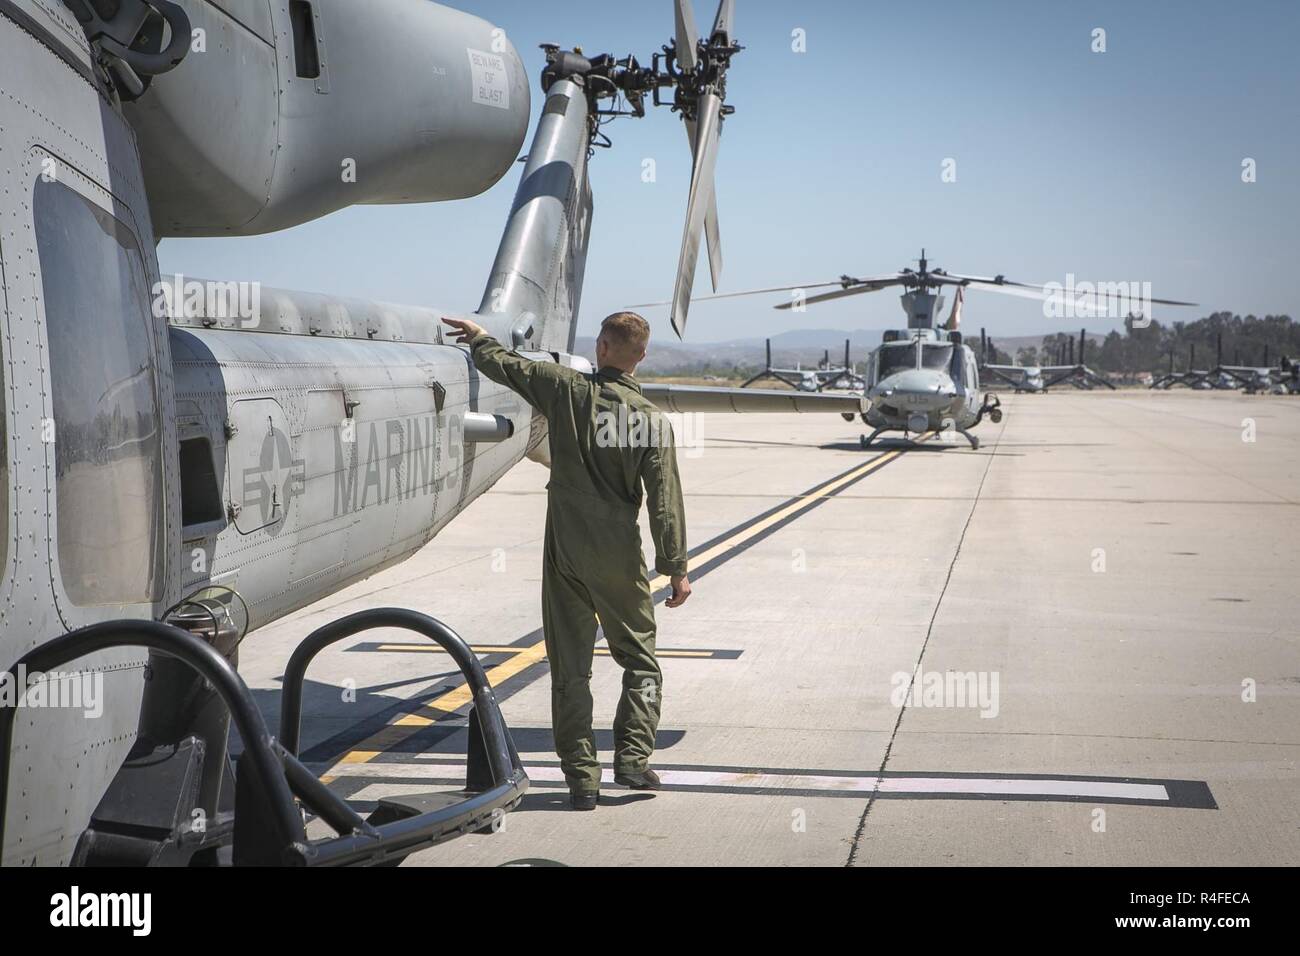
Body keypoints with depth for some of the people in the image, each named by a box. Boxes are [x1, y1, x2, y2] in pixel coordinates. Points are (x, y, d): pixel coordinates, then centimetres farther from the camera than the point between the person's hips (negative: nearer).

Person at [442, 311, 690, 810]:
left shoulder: (567, 391, -6)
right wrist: (676, 568, -2)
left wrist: (479, 337, 30)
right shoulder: (652, 421, -7)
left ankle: (581, 774, 7)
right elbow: (664, 499, -8)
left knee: (570, 666, 7)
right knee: (639, 659, 16)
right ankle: (632, 756, 6)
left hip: (565, 552, 1)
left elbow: (507, 366, 9)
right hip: (619, 556, 0)